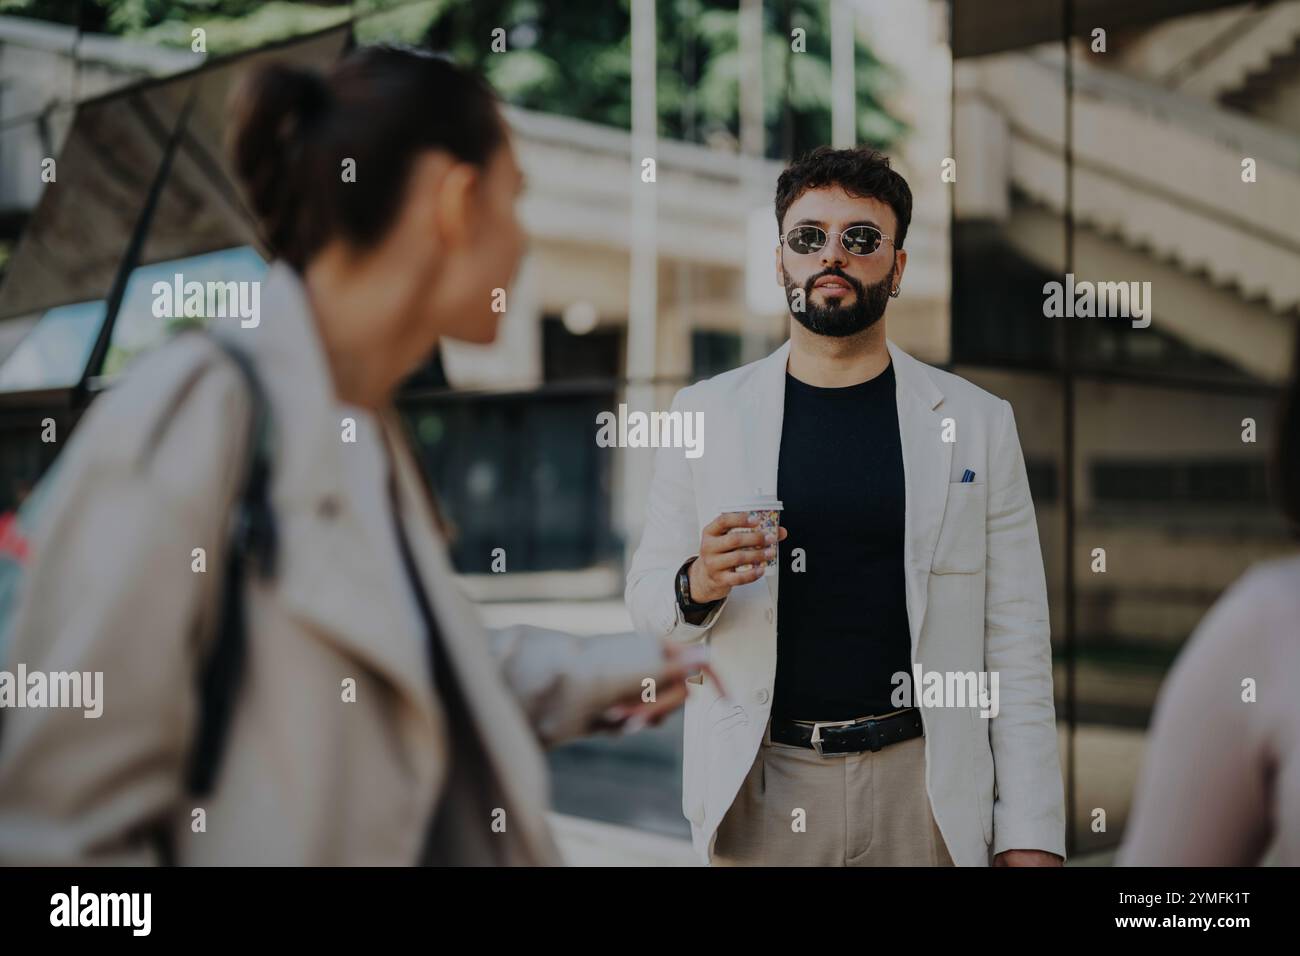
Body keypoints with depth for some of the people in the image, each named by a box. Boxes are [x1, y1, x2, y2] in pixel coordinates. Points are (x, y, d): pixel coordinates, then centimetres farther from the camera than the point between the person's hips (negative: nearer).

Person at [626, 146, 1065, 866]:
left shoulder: (978, 423, 1)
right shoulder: (703, 413, 2)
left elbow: (1015, 643, -1)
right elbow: (646, 601, 7)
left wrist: (1030, 835, -6)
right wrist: (698, 584, -16)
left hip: (923, 785, 0)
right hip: (756, 788, 1)